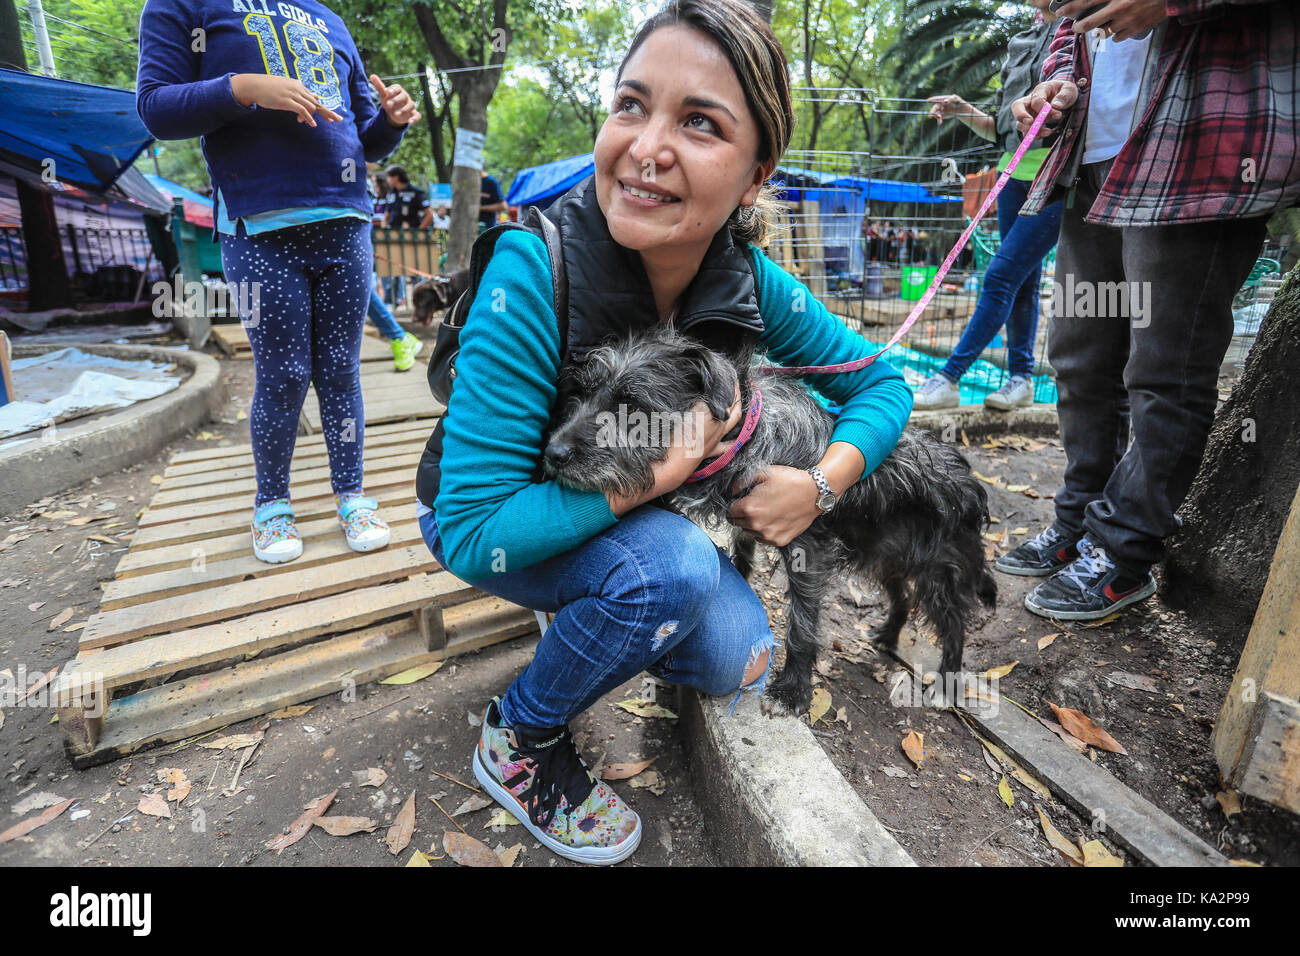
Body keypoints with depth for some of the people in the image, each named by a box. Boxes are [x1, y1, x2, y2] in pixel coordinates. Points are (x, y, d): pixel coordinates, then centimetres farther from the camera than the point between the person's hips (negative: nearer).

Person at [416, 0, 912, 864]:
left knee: (737, 661, -9)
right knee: (673, 564, -31)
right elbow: (474, 530, -31)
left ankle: (597, 621, 23)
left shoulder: (749, 281, -17)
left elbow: (882, 383, -3)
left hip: (634, 519, 4)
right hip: (487, 525, -4)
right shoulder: (533, 269, -32)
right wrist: (653, 478, -36)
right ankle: (519, 741, -2)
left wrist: (824, 481, -22)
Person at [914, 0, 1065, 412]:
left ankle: (948, 378, -17)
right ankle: (1021, 377, 13)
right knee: (1022, 282, 7)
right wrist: (964, 111, 6)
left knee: (1001, 275, -14)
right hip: (1016, 173, 7)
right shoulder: (1020, 44, 20)